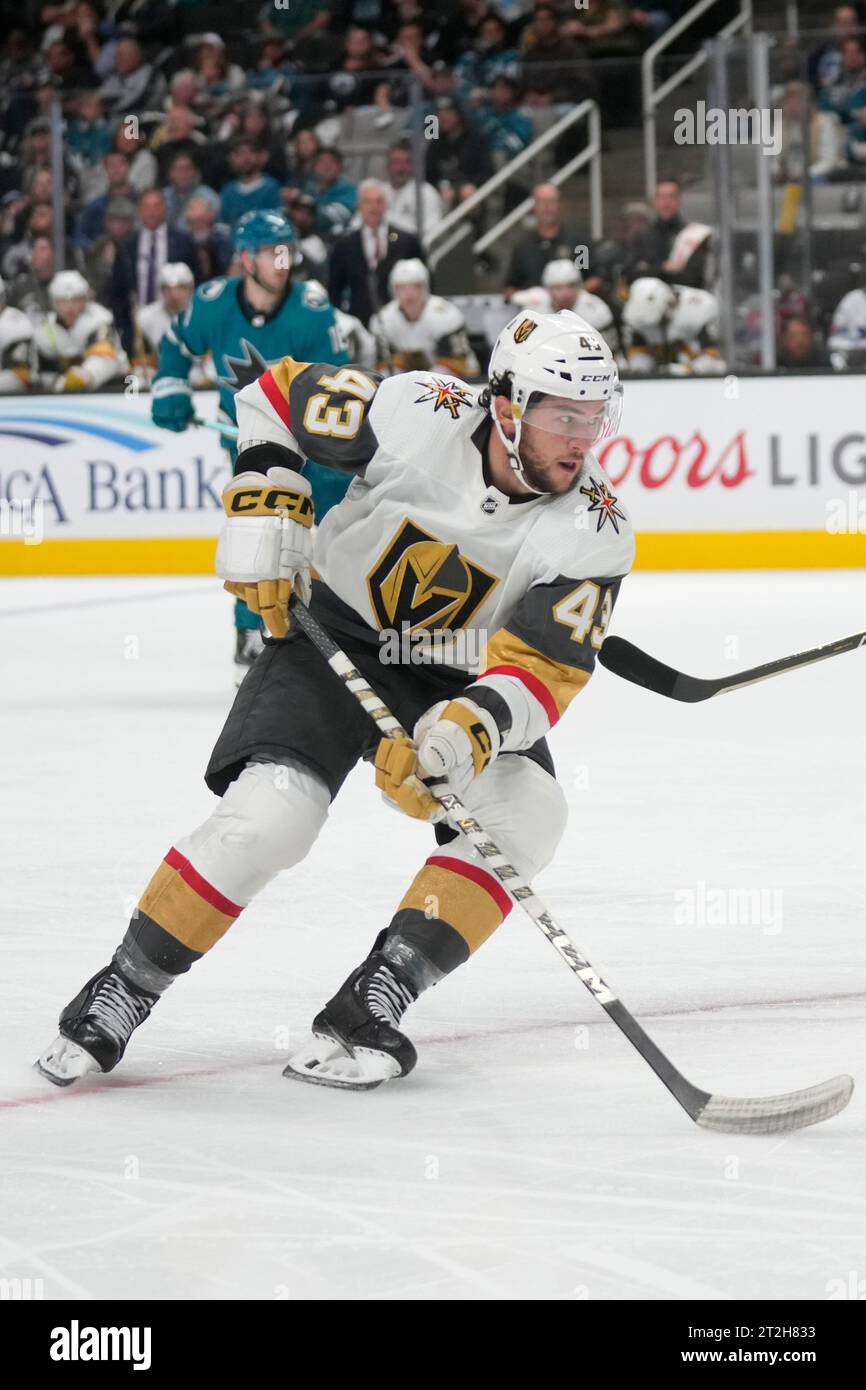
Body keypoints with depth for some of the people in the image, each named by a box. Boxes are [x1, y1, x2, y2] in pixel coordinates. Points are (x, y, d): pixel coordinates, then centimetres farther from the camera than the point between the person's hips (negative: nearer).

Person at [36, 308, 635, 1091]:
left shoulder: (596, 534, -19)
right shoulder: (420, 417, -23)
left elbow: (541, 671, -25)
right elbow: (279, 393, -7)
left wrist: (473, 727, -44)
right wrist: (265, 513, -15)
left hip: (457, 678, 2)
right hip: (332, 631, -2)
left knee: (524, 818, -24)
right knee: (267, 814, -23)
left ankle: (370, 1008, -19)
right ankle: (119, 995, -7)